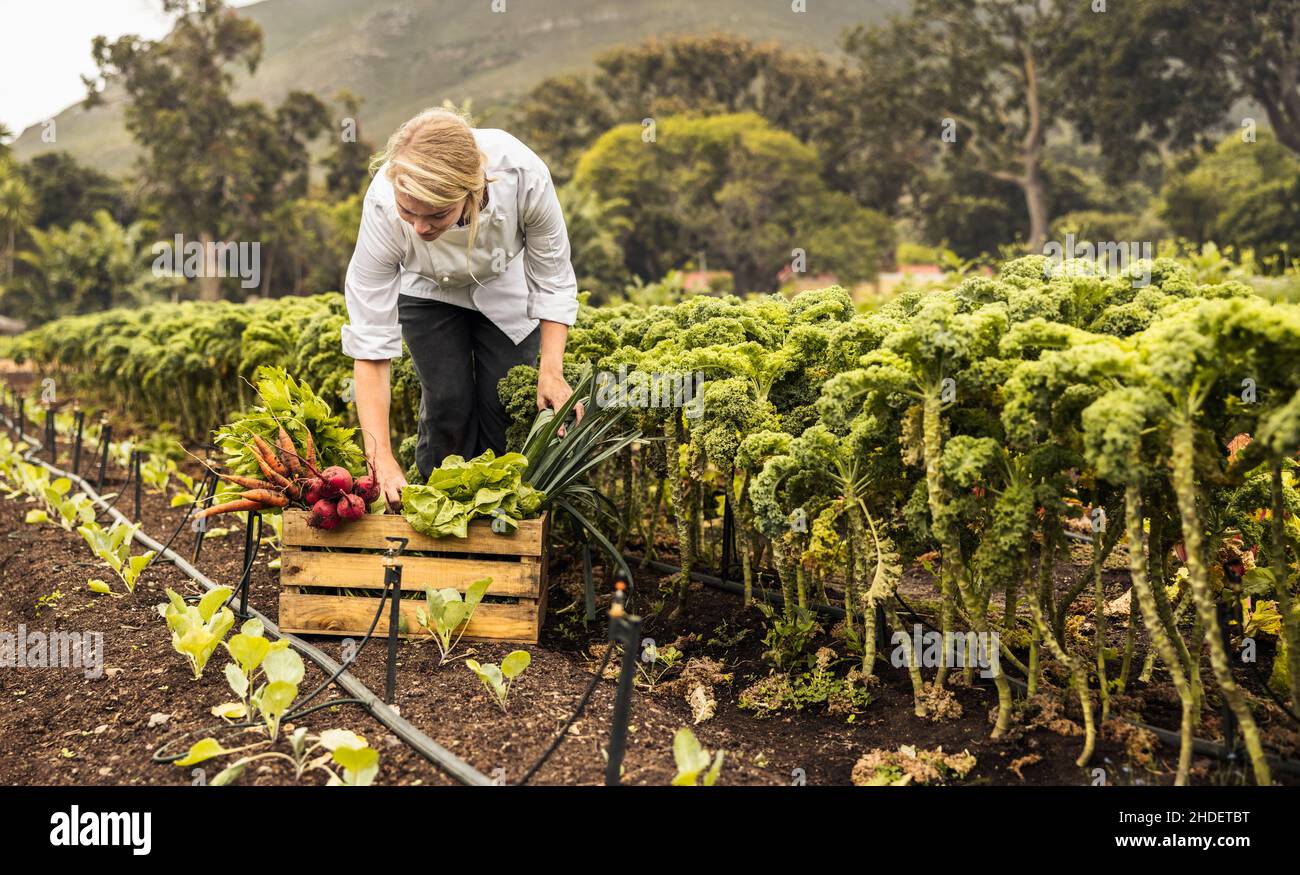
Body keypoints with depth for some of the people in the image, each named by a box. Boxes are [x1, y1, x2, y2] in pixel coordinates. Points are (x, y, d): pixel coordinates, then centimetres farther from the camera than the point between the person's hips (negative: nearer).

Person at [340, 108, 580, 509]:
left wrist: (551, 370, -29)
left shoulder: (523, 175, -41)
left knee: (504, 401, -7)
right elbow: (370, 342, -34)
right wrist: (383, 461, -38)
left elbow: (553, 279, -21)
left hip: (507, 287, 0)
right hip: (428, 290, 0)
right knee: (447, 401, -11)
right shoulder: (384, 206, -39)